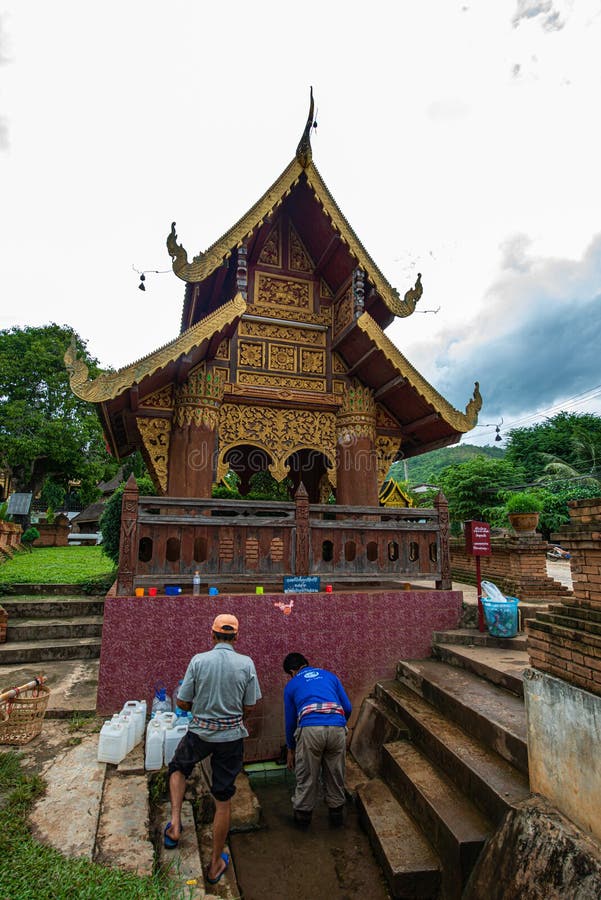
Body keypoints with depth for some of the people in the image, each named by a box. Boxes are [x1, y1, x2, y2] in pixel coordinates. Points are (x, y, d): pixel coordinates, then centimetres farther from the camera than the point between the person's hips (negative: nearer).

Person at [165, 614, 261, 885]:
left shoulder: (198, 661, -13)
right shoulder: (246, 664, -11)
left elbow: (182, 702, -5)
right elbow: (249, 706, -3)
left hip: (199, 732, 0)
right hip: (231, 736, 0)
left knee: (177, 768, 32)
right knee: (224, 801, 16)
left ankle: (175, 823, 21)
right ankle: (216, 865, 31)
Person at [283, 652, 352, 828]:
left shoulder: (292, 685, 21)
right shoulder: (329, 675, 24)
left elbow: (290, 721, 23)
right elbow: (348, 708, 20)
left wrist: (291, 750, 36)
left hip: (309, 729, -2)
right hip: (337, 728, 2)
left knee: (306, 776, 20)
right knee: (335, 774, 24)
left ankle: (303, 815, 36)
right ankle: (337, 812, 40)